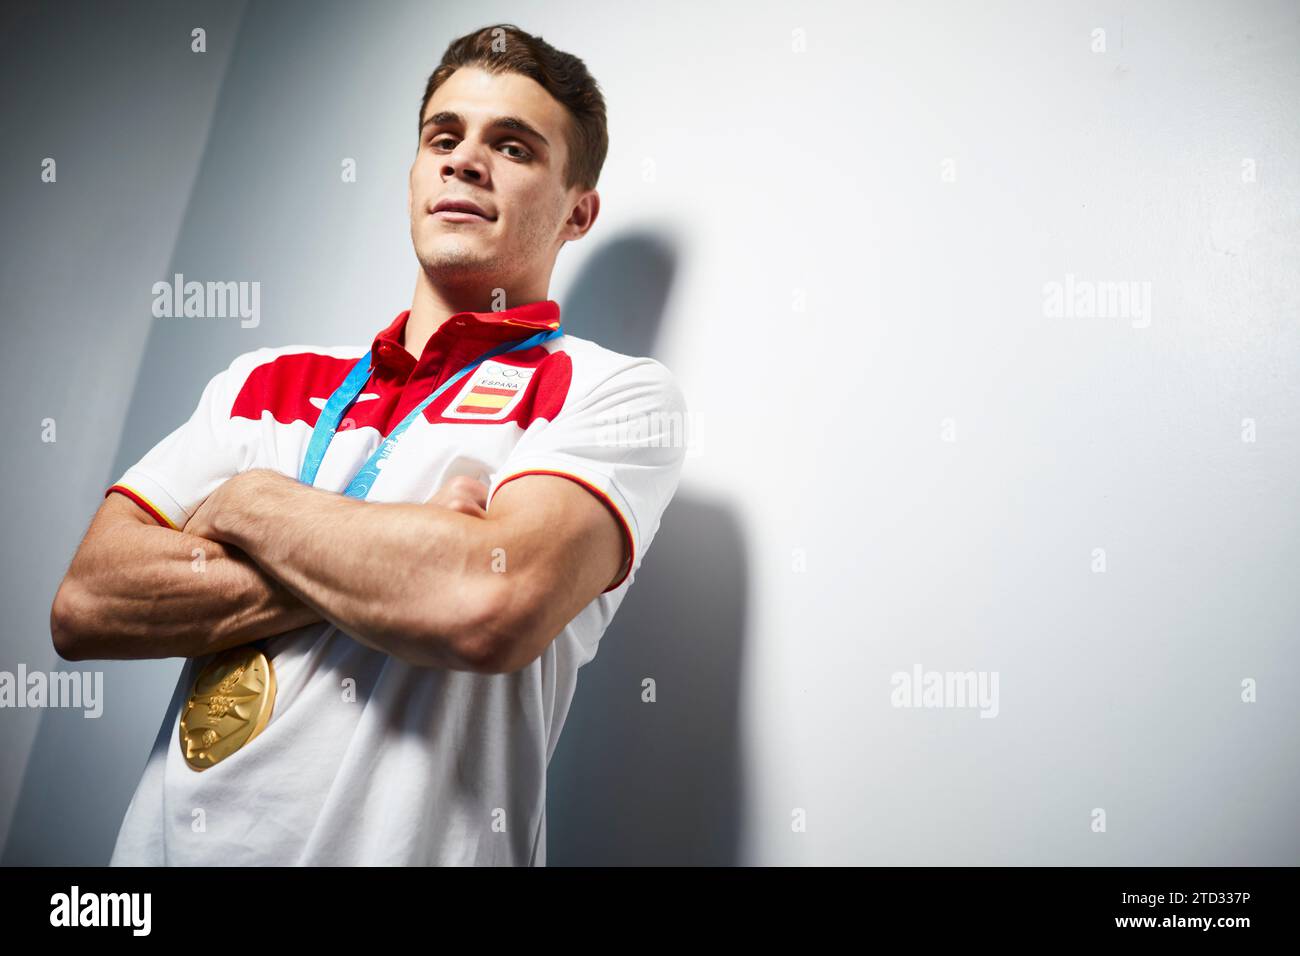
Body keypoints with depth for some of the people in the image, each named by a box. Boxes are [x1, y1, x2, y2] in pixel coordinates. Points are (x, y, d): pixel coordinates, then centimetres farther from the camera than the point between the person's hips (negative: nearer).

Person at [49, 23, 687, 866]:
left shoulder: (615, 392, -5)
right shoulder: (267, 382, 7)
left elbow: (490, 605, -22)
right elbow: (85, 605, -3)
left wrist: (246, 504, -8)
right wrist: (400, 562, -13)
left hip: (400, 843, -1)